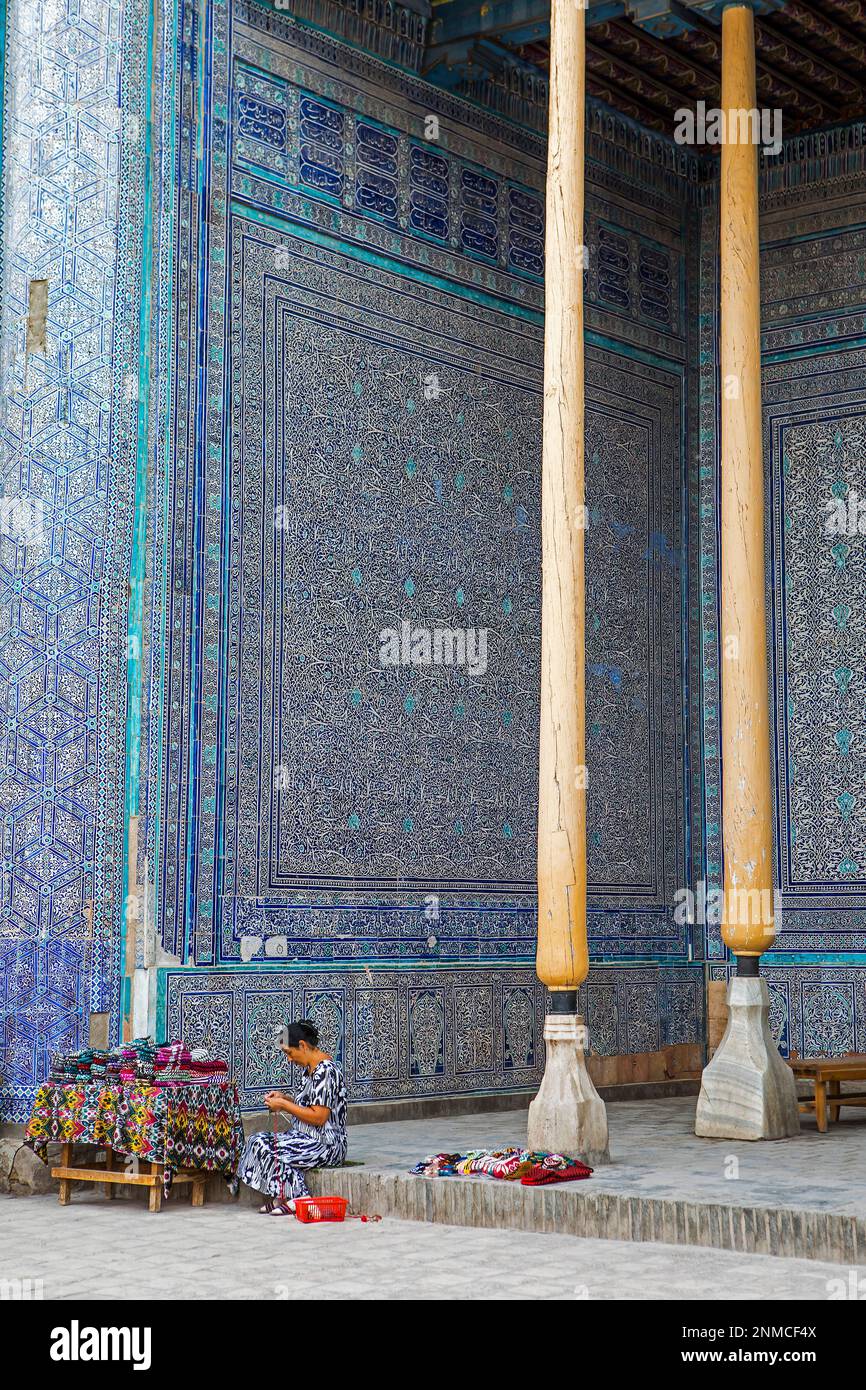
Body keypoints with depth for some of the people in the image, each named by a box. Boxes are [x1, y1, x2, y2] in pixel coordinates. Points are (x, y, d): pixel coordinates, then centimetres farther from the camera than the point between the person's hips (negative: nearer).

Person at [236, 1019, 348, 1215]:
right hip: (311, 1139, 10)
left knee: (266, 1146, -18)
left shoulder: (325, 1071, -19)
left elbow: (319, 1117, -22)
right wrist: (284, 1099, 8)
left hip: (327, 1145, -10)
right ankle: (278, 1199, -4)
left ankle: (296, 1199, -9)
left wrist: (284, 1105, -14)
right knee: (257, 1140, -2)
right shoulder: (311, 1068, 13)